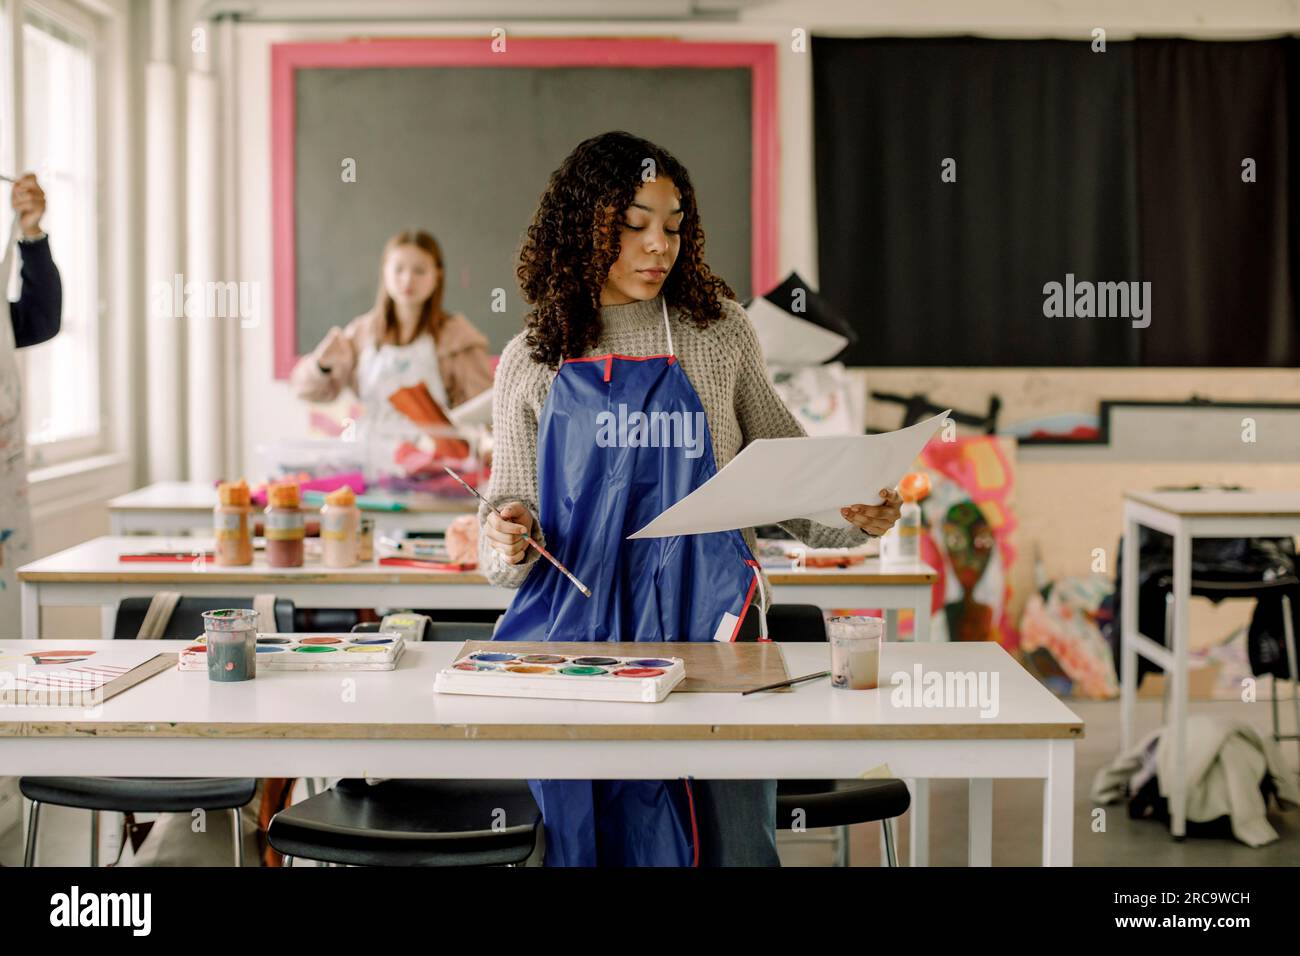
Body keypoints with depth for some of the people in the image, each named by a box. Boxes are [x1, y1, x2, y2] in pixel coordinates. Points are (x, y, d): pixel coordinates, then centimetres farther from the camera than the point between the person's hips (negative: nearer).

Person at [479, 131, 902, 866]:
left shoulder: (720, 332, 8)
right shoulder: (531, 364, 9)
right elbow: (512, 508, 12)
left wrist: (853, 517, -6)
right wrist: (507, 542, -10)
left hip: (706, 623, 0)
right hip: (580, 625, 1)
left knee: (734, 845, -14)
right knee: (584, 833, -12)